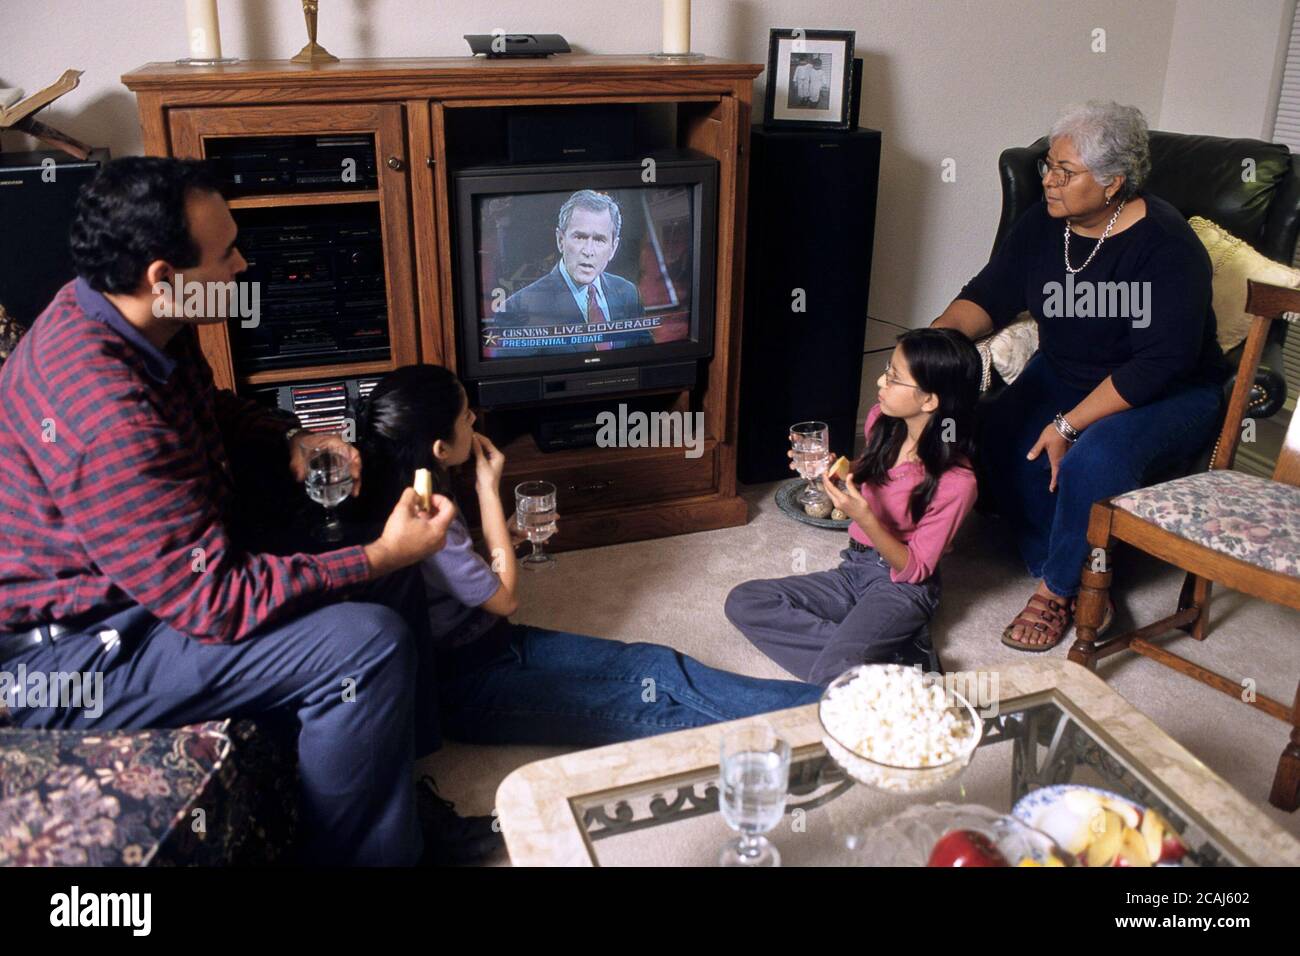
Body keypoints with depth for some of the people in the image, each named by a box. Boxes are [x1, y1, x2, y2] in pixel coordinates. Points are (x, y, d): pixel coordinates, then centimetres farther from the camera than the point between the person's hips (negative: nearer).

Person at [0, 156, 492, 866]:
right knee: (367, 644, -25)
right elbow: (214, 600, -31)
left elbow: (210, 407, 17)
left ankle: (402, 782, 18)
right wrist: (379, 559, -24)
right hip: (68, 656, -10)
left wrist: (289, 440, -2)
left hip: (160, 562, 10)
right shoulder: (104, 419, -34)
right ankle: (365, 851, -2)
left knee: (388, 546, 6)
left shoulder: (118, 315, -3)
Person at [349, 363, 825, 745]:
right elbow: (506, 597, -14)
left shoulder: (411, 493, 1)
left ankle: (823, 706, -10)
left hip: (487, 642, 8)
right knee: (652, 706, -16)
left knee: (656, 665, -7)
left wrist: (503, 536, 3)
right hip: (467, 686, -8)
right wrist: (489, 489, -13)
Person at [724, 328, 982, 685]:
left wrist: (864, 518, -30)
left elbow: (914, 569, -15)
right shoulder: (881, 420, -3)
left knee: (830, 679, -34)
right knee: (741, 602, -11)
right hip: (854, 569, 9)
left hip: (902, 587, -8)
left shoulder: (955, 482, -21)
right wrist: (829, 469, -3)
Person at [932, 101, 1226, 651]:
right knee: (1003, 439, -24)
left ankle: (1058, 590, -9)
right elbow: (989, 296, -1)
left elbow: (1162, 362, -25)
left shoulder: (1165, 244, -20)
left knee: (1096, 457, -35)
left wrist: (1070, 424, -29)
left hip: (1168, 395, -5)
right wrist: (942, 333, -23)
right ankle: (1082, 589, -9)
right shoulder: (1044, 224, -2)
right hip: (1064, 374, 6)